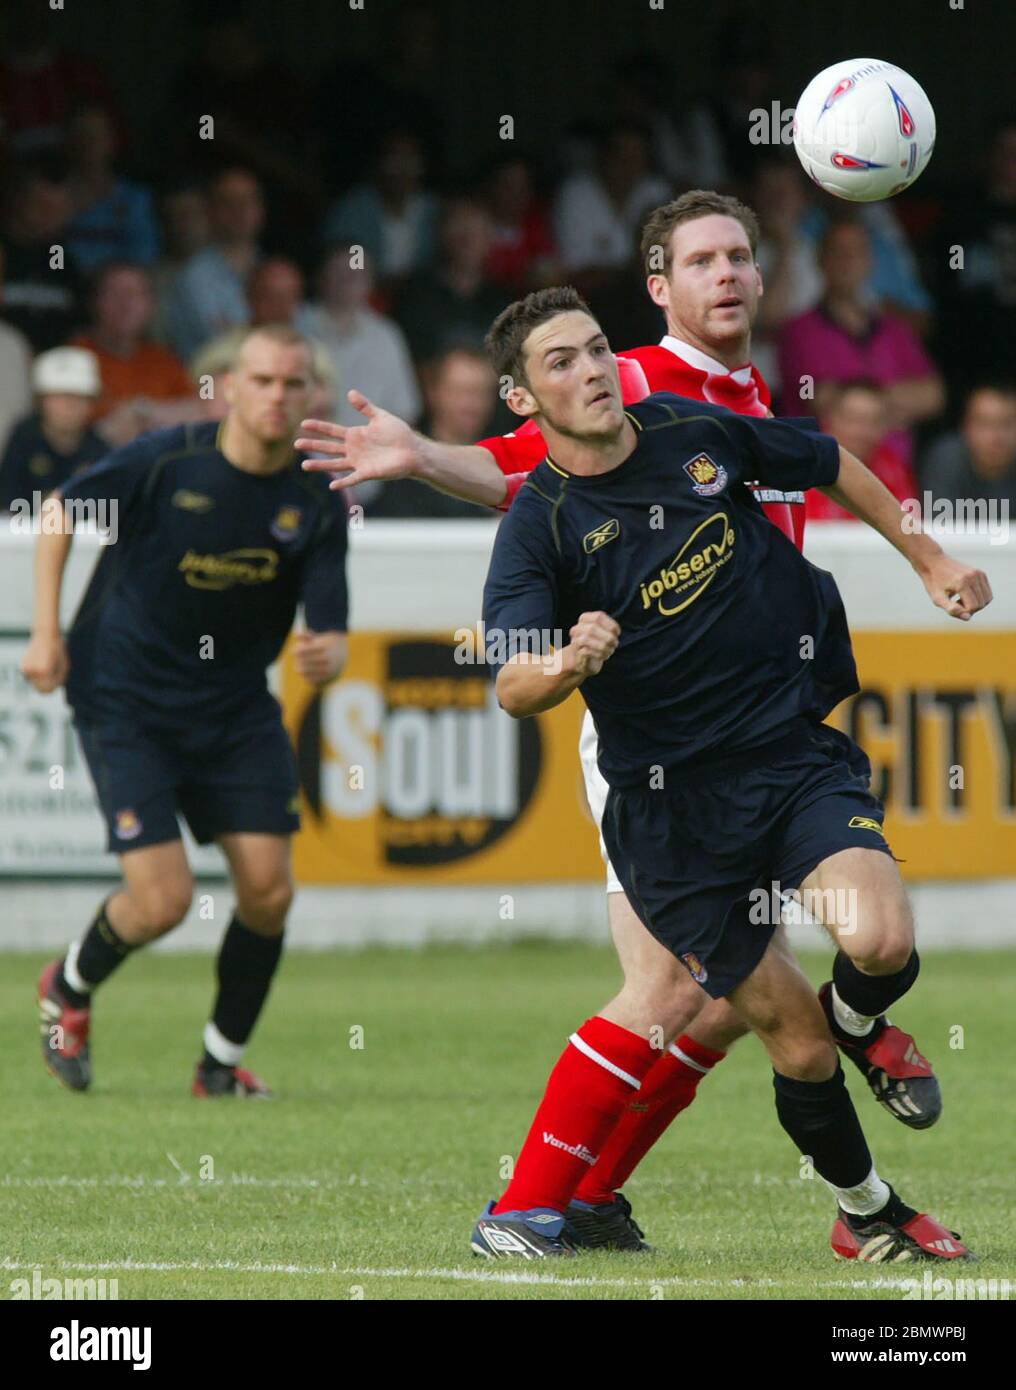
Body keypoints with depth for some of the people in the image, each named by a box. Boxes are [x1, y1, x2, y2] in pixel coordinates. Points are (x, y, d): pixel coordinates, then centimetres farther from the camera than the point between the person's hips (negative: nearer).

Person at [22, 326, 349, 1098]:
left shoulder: (315, 505, -7)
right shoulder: (167, 461, -15)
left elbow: (330, 628, -8)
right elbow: (62, 512, 1)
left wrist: (328, 655, -32)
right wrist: (46, 630, -3)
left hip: (237, 708, 4)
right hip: (126, 705, -4)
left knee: (268, 889, -6)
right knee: (162, 900, -12)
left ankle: (223, 1060, 15)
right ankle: (69, 989, 21)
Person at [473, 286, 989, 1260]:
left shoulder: (698, 433, 1)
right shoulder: (539, 527, -11)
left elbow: (833, 467, 20)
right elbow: (514, 686, -24)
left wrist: (928, 560, 21)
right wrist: (568, 664, -45)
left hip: (799, 749, 3)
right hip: (672, 798, -2)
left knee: (880, 943, -23)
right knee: (796, 1041, -3)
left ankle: (863, 1019, 13)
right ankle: (867, 1210, 21)